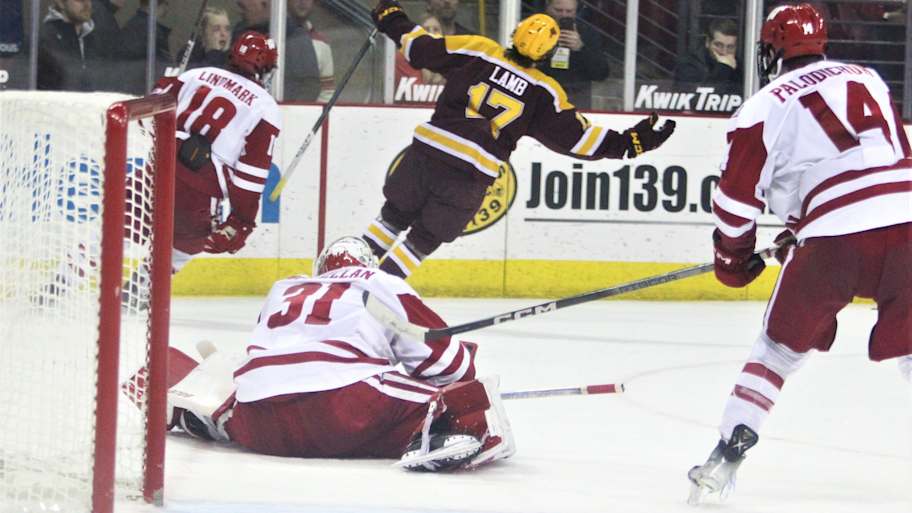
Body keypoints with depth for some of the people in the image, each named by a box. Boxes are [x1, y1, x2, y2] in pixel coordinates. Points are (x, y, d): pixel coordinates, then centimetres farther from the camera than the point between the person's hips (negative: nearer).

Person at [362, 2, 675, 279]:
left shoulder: (476, 51, 2)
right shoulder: (544, 92, -1)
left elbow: (420, 49, 8)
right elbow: (572, 134, -3)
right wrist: (628, 143, 0)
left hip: (427, 152, 1)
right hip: (472, 175, -1)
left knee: (395, 214, 21)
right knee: (426, 237, 12)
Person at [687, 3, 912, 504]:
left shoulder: (764, 107, 10)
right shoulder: (868, 80, 23)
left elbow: (736, 198, 9)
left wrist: (732, 259, 29)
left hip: (835, 236, -3)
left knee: (781, 346, 15)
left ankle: (726, 458, 10)